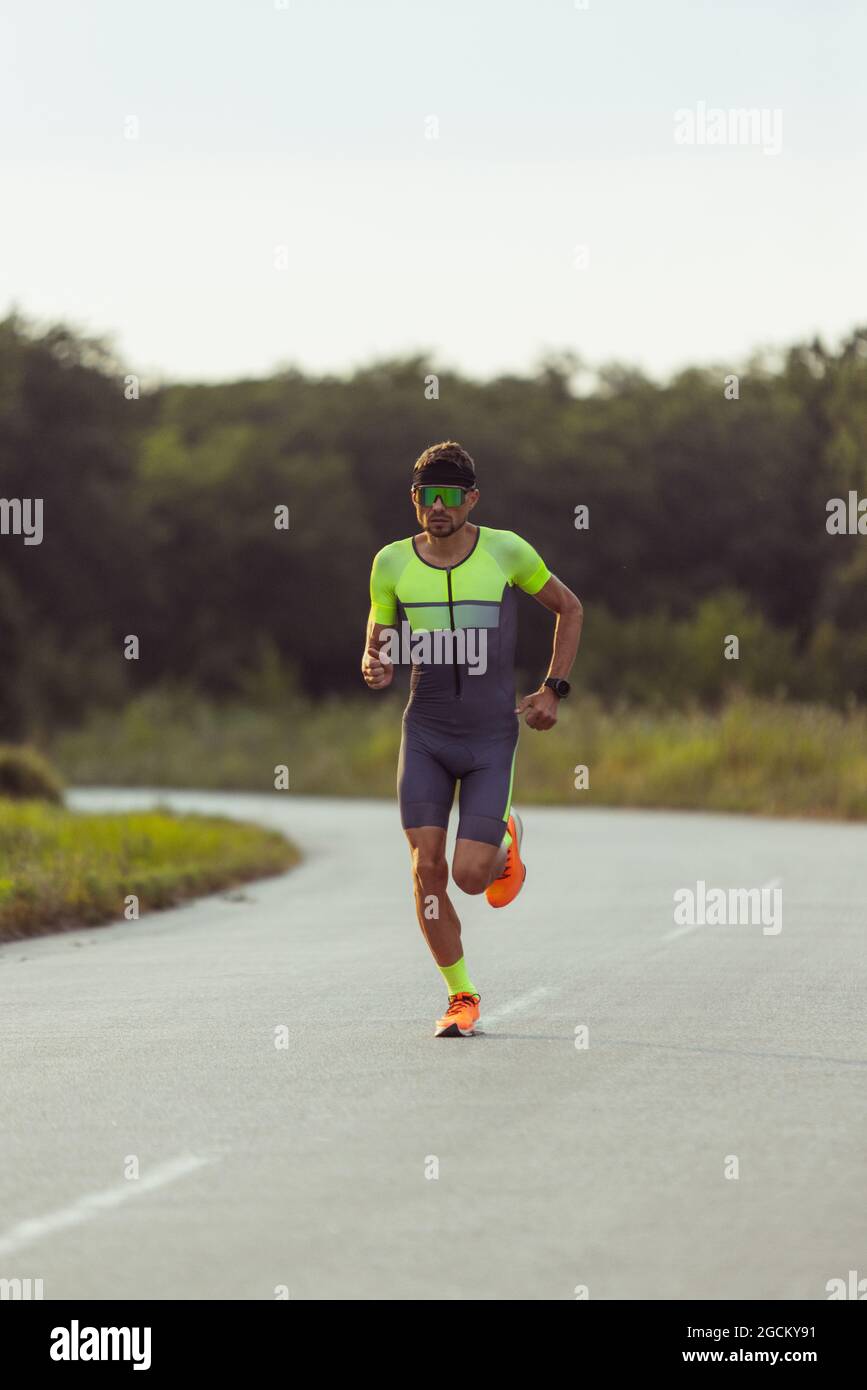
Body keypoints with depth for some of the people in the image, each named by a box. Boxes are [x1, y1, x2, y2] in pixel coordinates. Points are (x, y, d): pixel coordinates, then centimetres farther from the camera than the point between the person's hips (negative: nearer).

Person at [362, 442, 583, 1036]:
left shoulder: (507, 552, -8)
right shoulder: (393, 563, -3)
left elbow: (570, 608, 8)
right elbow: (379, 643, 8)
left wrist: (554, 690, 1)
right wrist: (376, 668, -17)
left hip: (492, 739, -2)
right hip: (425, 734, 2)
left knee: (469, 874, -10)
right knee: (427, 868, -8)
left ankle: (505, 843, 28)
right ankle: (461, 997, 9)